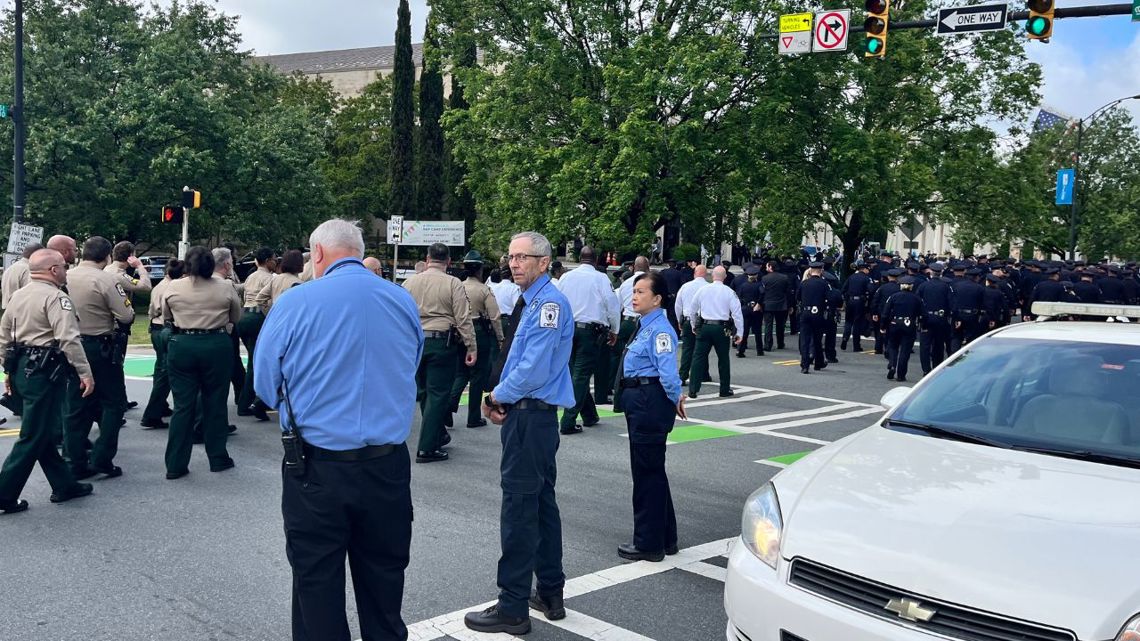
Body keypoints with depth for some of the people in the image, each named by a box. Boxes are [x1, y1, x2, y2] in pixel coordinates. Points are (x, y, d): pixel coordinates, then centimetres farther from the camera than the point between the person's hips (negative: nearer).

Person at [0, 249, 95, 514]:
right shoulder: (55, 297, -14)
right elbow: (68, 339, -24)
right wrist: (85, 372, -22)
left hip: (22, 368, 10)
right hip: (45, 371, -10)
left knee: (43, 431, 14)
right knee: (34, 436, -2)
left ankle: (64, 485, 23)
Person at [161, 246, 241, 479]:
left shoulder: (172, 287, -2)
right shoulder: (226, 287, -4)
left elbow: (166, 318, 12)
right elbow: (236, 318, 9)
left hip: (181, 345, 1)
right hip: (217, 345, -1)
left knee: (183, 405, 5)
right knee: (215, 403, 10)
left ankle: (175, 465, 8)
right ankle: (218, 459, 18)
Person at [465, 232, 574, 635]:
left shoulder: (549, 303, -17)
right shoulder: (530, 302, 13)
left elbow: (534, 369, -23)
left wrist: (498, 396, -10)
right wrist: (499, 397, 5)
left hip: (530, 416, -10)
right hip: (529, 415, 10)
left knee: (519, 507, -4)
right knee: (542, 502, 17)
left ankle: (513, 609, 5)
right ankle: (550, 595, 29)